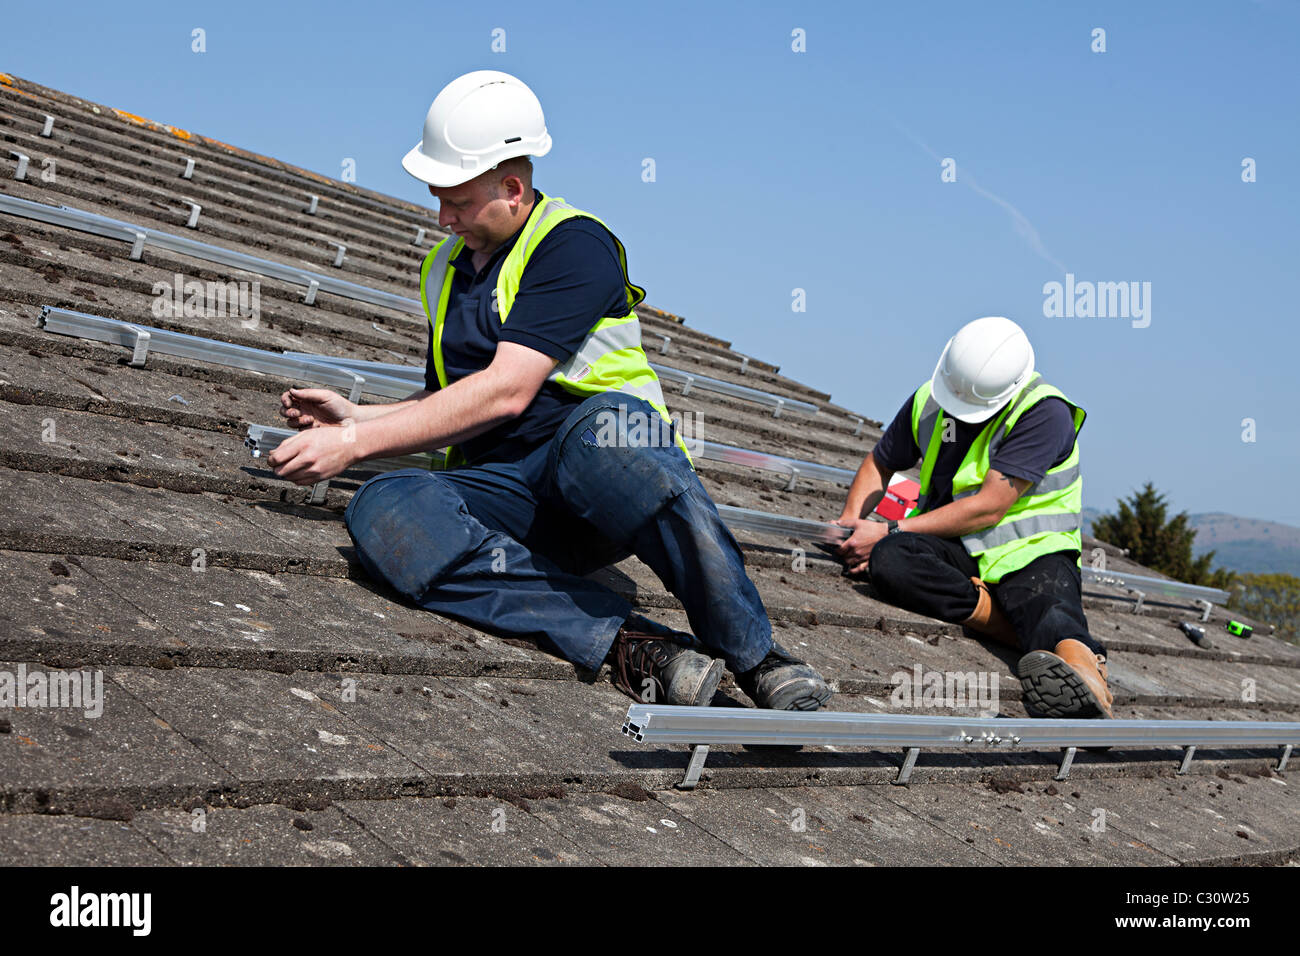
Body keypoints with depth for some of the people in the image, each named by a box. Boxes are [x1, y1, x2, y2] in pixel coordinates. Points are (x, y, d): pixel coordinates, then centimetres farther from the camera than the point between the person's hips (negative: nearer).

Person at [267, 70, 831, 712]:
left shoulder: (573, 243, -4)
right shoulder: (446, 269, 21)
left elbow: (506, 392, -15)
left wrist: (357, 442, -15)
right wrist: (356, 417, 11)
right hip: (506, 496, 5)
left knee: (598, 427, -43)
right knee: (381, 511, -28)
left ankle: (758, 659, -32)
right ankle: (626, 645, -37)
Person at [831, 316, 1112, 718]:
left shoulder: (1045, 413, -15)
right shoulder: (929, 401, 5)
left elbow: (989, 508, -19)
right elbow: (882, 463, 23)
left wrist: (889, 532, -17)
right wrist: (851, 520, 2)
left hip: (1032, 549, -5)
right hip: (956, 550, 5)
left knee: (1048, 606, -40)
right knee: (888, 561, -30)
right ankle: (1038, 635, -33)